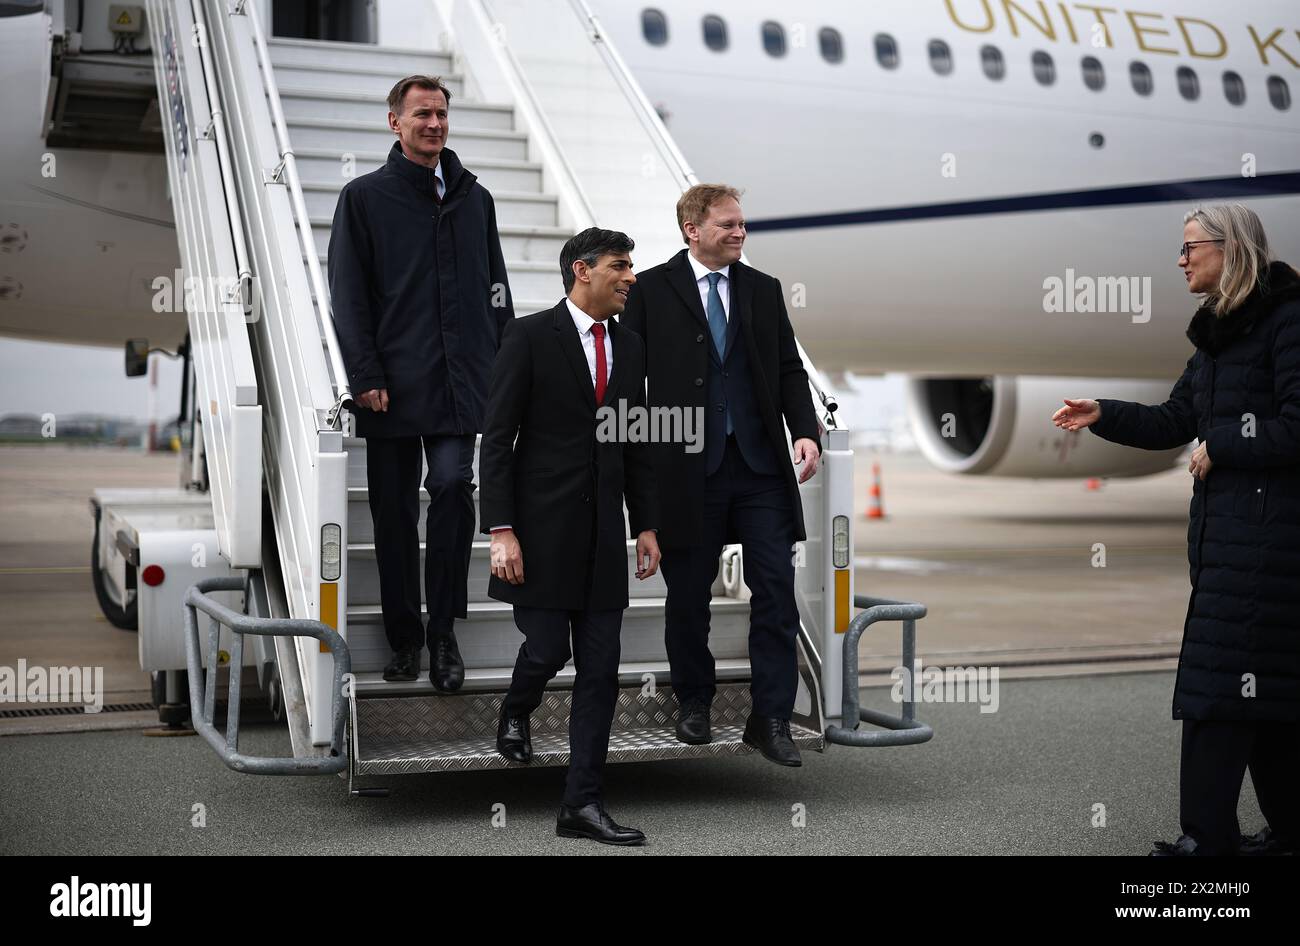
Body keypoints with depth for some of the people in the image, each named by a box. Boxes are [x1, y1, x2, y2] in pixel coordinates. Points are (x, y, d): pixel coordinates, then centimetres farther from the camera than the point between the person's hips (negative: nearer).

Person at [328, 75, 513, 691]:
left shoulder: (474, 198, 14)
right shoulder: (365, 197, 5)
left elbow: (496, 290, 17)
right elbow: (347, 294, 0)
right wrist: (366, 376, -9)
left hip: (459, 382, 2)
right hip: (393, 385, -1)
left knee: (453, 486, -11)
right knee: (395, 512, 3)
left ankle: (444, 634, -1)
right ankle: (405, 639, 14)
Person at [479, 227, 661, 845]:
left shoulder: (630, 348, 12)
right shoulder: (530, 336, -6)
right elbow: (496, 439, -9)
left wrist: (645, 526, 11)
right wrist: (501, 531, -14)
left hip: (603, 534, 5)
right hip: (540, 527, -5)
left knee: (600, 671, 2)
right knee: (547, 649, -3)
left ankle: (581, 804, 9)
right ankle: (515, 712, 33)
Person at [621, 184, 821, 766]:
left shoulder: (764, 290, 11)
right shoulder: (652, 290, 0)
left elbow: (790, 370, 11)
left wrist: (806, 431, -4)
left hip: (761, 464, 3)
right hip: (687, 468, -2)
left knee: (776, 590, -2)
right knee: (688, 596, 9)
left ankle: (771, 719, 6)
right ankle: (694, 704, 28)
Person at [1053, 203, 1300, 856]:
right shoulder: (1220, 332, 16)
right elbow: (1175, 422, 17)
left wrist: (1220, 446, -11)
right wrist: (1103, 416, 7)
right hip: (1224, 527, 9)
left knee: (1221, 677, -8)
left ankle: (1207, 837, -3)